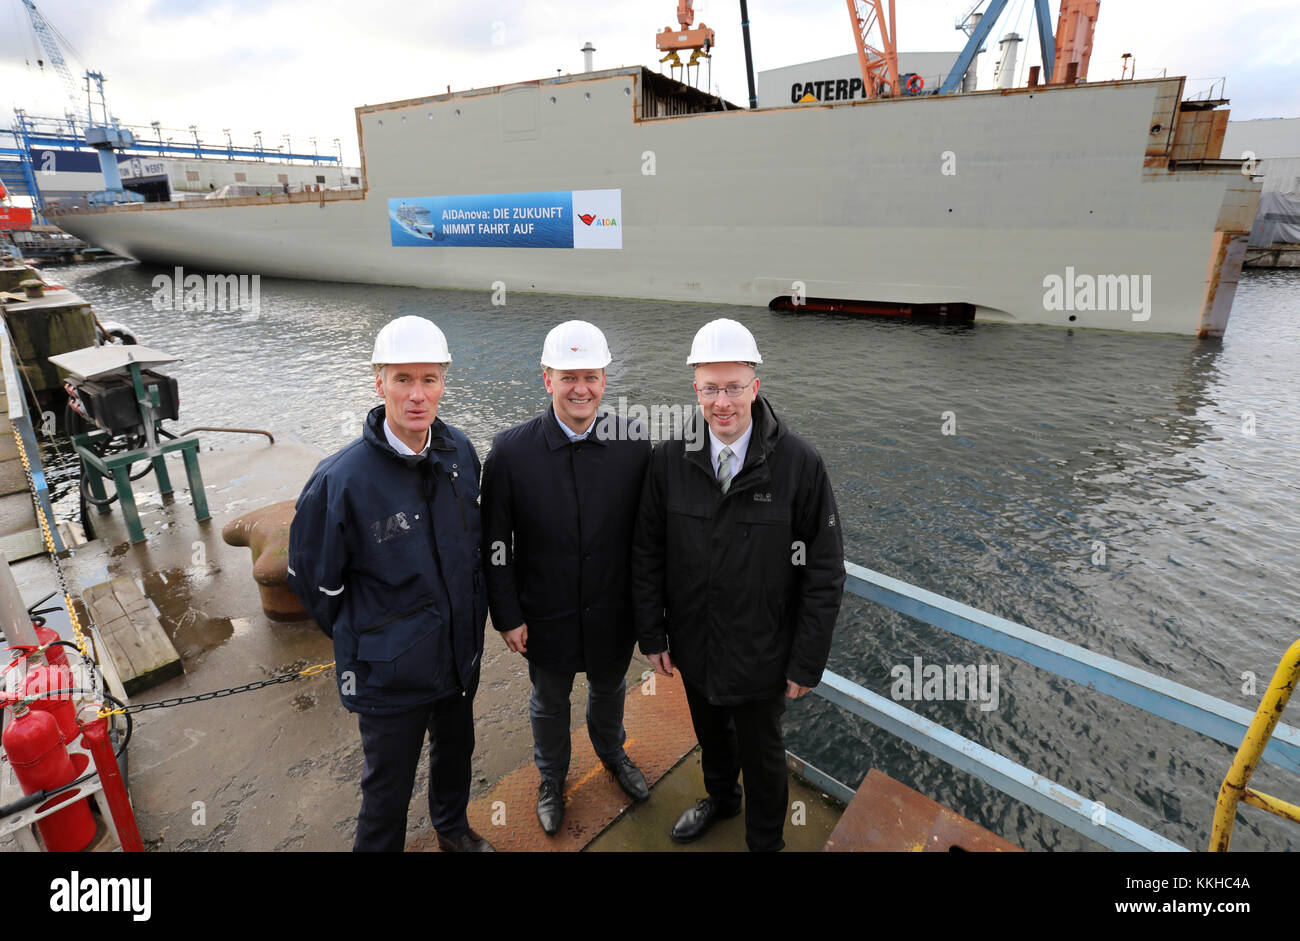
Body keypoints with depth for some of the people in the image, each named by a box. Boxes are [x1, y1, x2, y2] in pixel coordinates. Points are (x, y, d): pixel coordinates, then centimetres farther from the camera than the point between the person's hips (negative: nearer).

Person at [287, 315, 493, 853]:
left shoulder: (460, 452, -8)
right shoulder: (342, 480, -24)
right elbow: (311, 578, -10)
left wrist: (473, 616, 9)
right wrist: (359, 642, -1)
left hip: (461, 652, 6)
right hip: (389, 670, -5)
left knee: (456, 749, 28)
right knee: (388, 787, 16)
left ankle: (452, 828, 57)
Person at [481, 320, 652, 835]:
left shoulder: (635, 443, -16)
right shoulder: (511, 450, -18)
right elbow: (495, 543, -9)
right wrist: (507, 615, -7)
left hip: (613, 611, 1)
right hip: (546, 614, -1)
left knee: (609, 688, 28)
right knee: (549, 701, 23)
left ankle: (612, 752, 60)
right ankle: (551, 775, 54)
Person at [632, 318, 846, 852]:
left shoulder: (800, 464, -20)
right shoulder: (669, 460, -12)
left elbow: (824, 572, -13)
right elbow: (647, 553, -2)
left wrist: (807, 663, -11)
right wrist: (652, 636, -2)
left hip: (761, 656, -3)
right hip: (693, 647, 3)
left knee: (761, 752, 19)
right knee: (710, 733, 28)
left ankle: (765, 839, 48)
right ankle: (720, 798, 59)